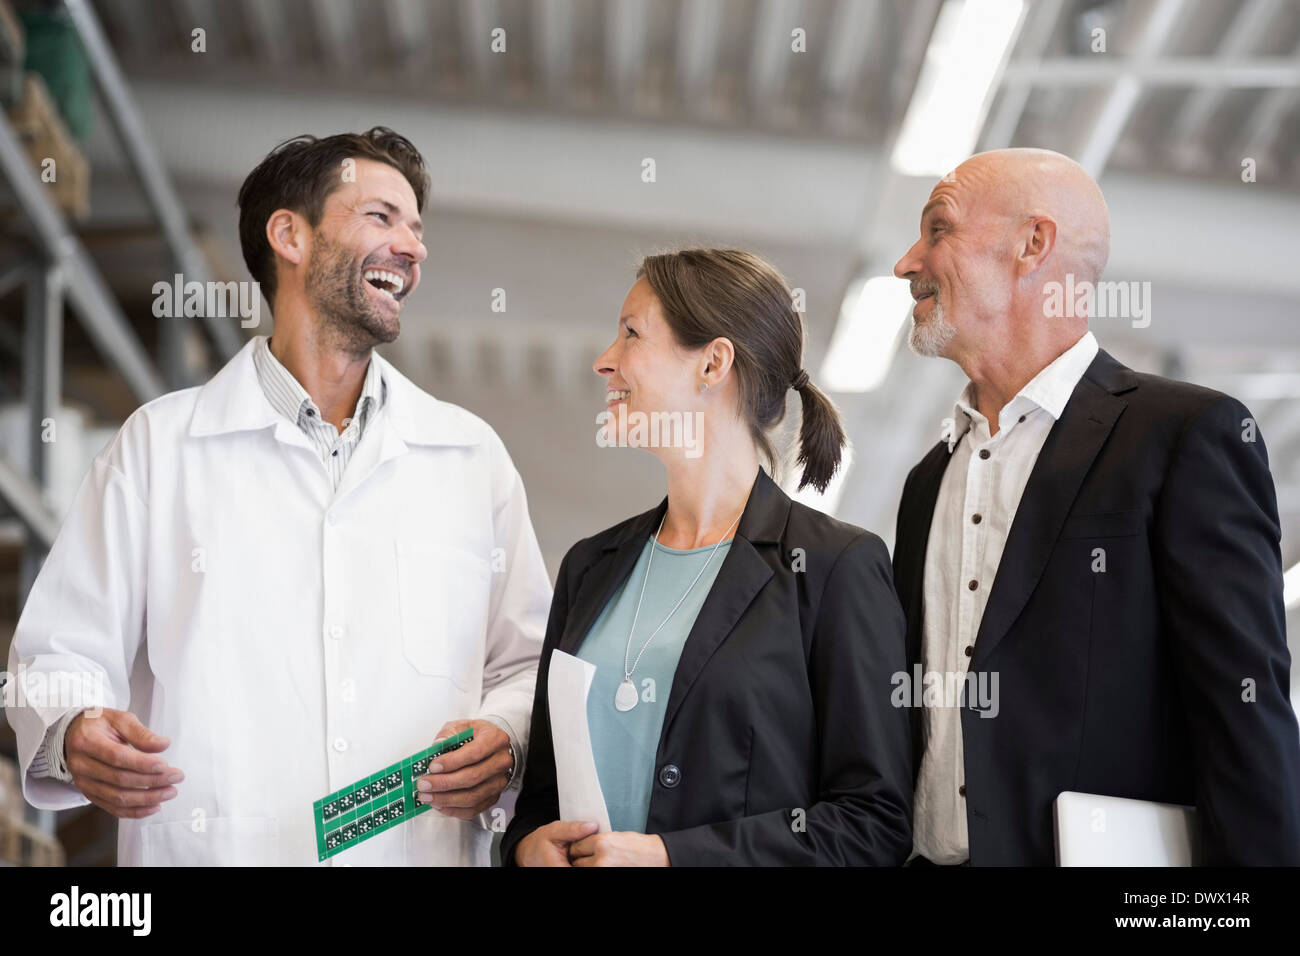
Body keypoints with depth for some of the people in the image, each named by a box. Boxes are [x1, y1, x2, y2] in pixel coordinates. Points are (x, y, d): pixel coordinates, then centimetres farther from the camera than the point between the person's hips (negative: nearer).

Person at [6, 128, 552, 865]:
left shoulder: (472, 455, 10)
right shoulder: (160, 445, 3)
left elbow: (528, 663, 13)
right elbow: (65, 653, 3)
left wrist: (506, 738, -7)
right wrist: (76, 735, -16)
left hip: (427, 849, 2)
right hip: (210, 850, -1)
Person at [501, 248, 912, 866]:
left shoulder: (837, 566, -10)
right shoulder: (591, 566, 7)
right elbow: (543, 783, 13)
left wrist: (672, 855, -20)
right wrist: (528, 842, -9)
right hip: (581, 858, 5)